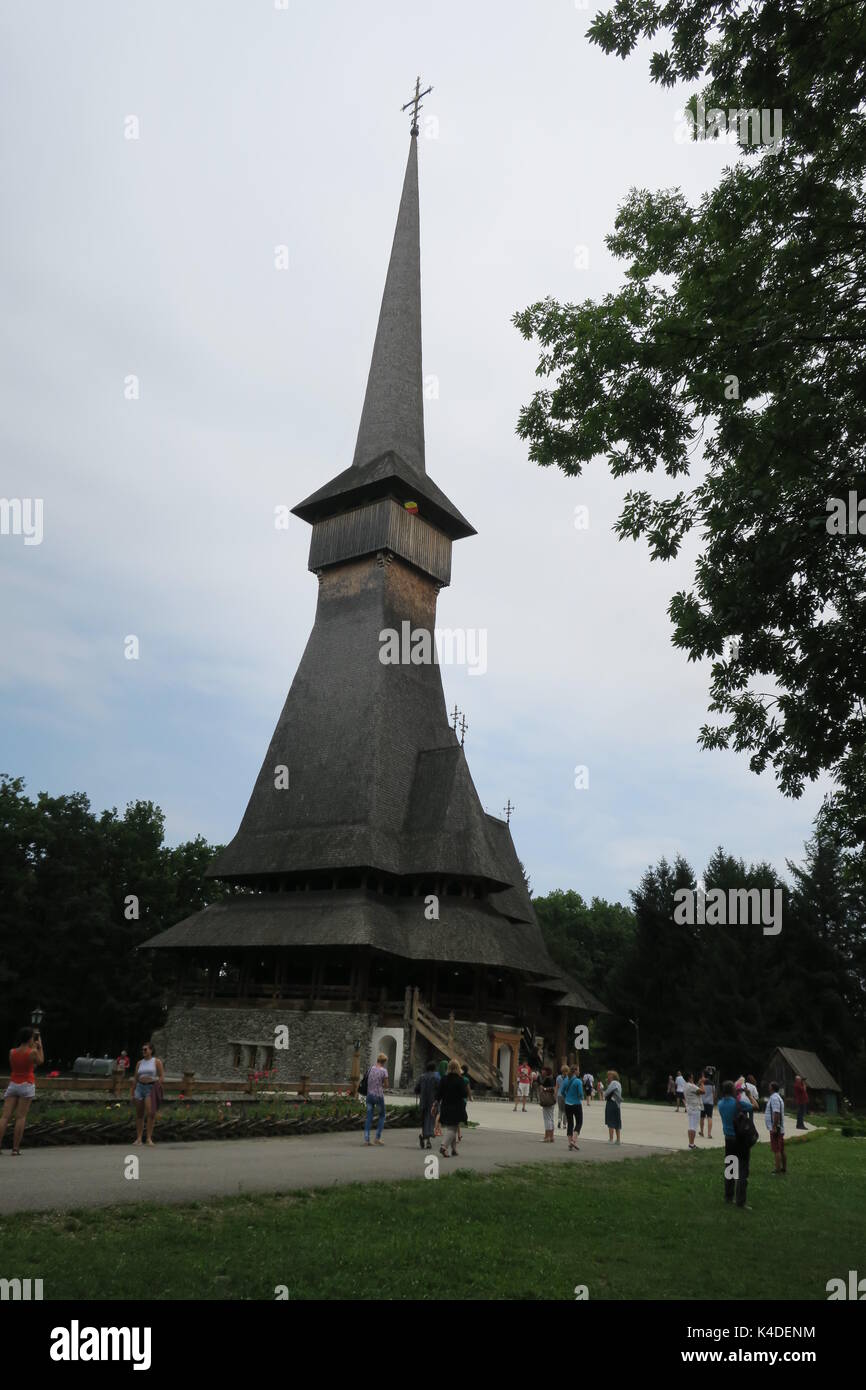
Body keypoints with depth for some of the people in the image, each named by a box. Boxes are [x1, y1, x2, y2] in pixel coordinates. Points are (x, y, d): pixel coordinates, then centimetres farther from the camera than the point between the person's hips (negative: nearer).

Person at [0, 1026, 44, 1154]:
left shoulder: (12, 1052, 0)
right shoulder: (33, 1052, -11)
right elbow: (40, 1061, 7)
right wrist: (40, 1045, 10)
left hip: (13, 1085, 4)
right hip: (27, 1086, -4)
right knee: (21, 1117, -1)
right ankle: (15, 1148, -3)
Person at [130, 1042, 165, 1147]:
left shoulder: (157, 1061, -1)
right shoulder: (140, 1063, 11)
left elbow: (162, 1077, -3)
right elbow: (135, 1079, 13)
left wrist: (156, 1089, -11)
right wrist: (132, 1092, 9)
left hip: (151, 1089, -4)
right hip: (140, 1088, 4)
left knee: (151, 1113, -18)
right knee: (139, 1114, 6)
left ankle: (149, 1138, -11)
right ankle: (138, 1138, 14)